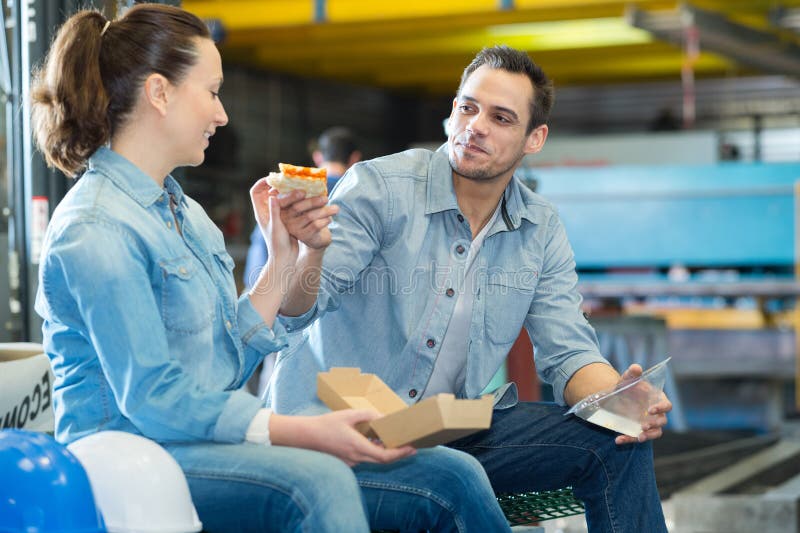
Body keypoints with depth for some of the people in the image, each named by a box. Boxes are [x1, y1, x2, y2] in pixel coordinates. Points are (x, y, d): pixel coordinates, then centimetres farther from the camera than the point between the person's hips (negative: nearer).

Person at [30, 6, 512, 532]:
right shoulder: (96, 230, -13)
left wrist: (284, 259, 10)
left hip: (215, 442, 9)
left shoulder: (184, 212, 17)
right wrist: (305, 431, -24)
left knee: (453, 479, -8)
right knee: (317, 482, -39)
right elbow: (153, 400, -19)